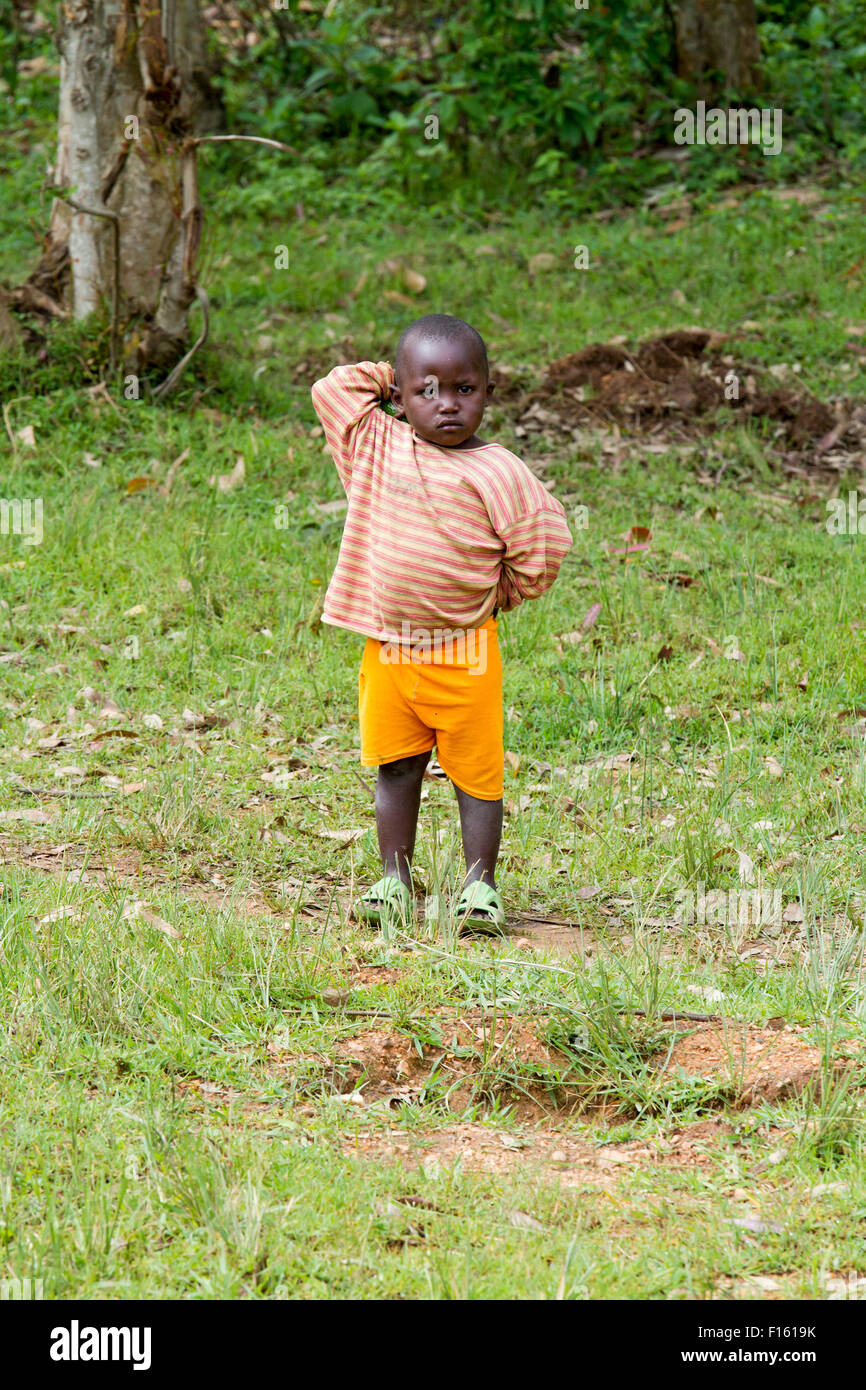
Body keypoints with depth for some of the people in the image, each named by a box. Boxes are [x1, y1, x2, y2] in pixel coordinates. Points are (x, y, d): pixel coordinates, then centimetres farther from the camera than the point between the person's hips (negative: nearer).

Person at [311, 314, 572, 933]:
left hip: (465, 655, -3)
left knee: (476, 770, 2)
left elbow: (541, 545, -3)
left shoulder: (497, 472, -8)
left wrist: (500, 595, 6)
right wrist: (384, 378, 9)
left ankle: (480, 885, 10)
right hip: (388, 650, 3)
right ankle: (395, 881, 18)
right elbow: (330, 391, 8)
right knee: (396, 767, 10)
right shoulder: (377, 446, 2)